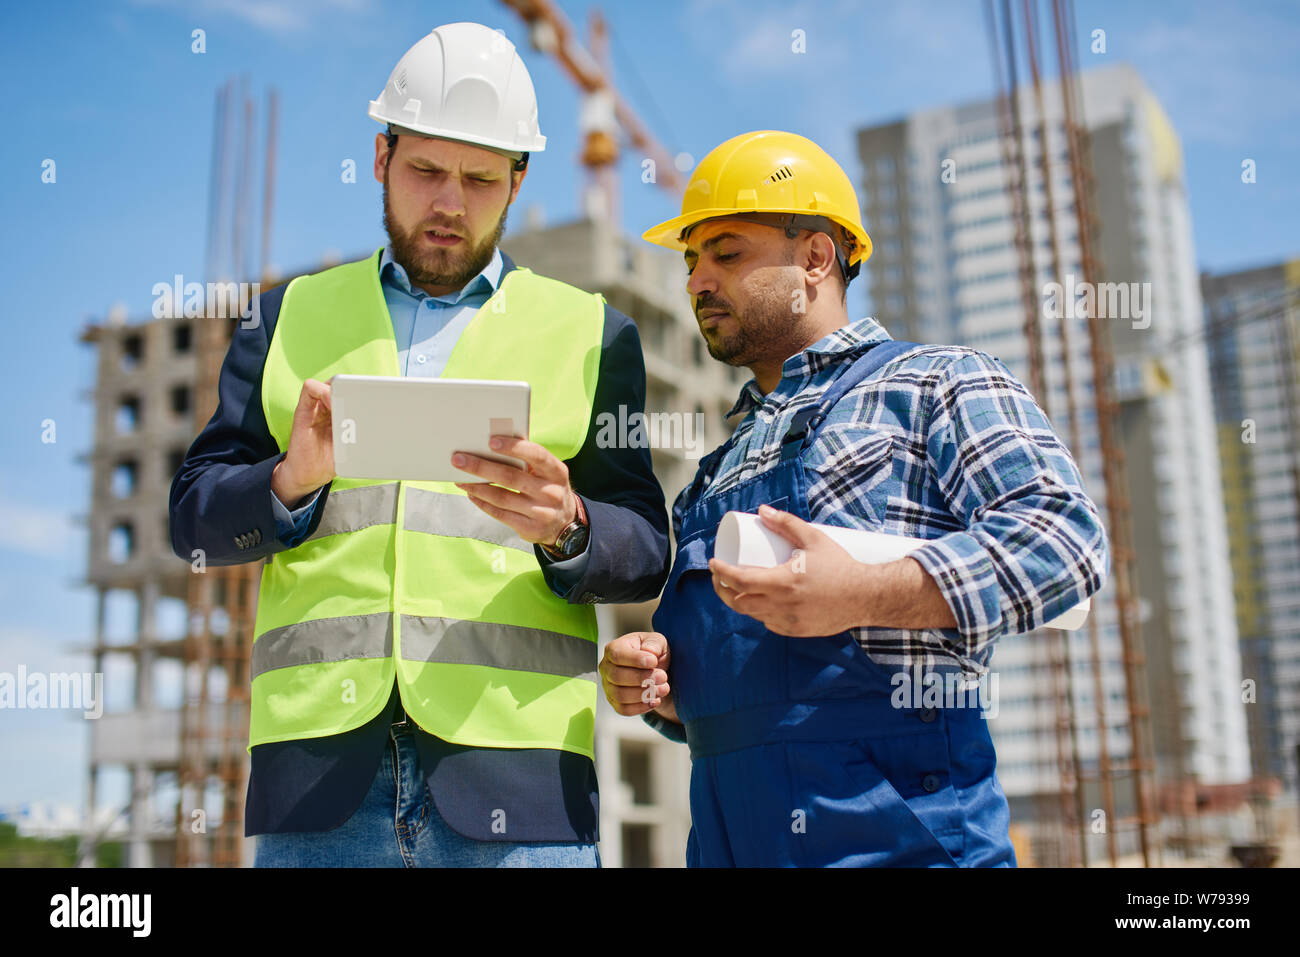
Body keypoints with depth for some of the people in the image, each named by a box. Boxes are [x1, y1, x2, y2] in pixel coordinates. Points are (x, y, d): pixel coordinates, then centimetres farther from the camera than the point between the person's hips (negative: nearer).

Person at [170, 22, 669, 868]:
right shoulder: (292, 316, 16)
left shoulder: (591, 332, 13)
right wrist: (290, 481, -9)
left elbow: (647, 555, 8)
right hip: (318, 764, 1)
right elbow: (194, 513, 12)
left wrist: (565, 526, -13)